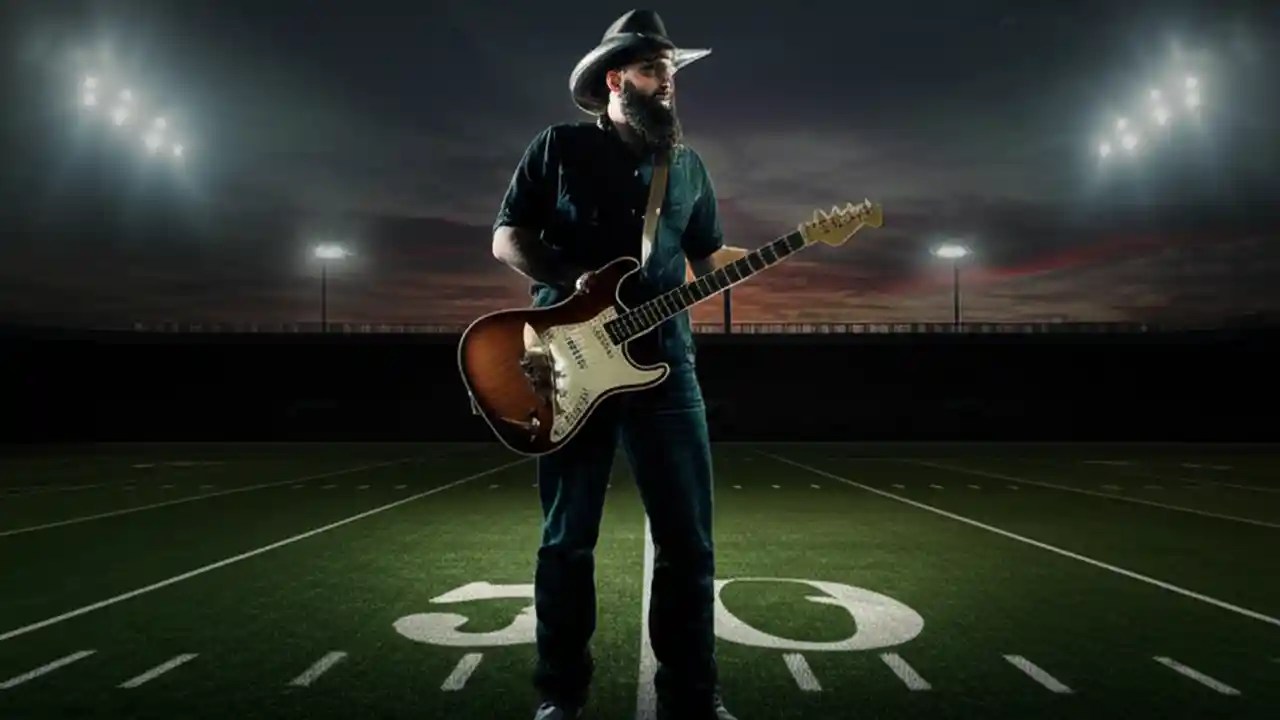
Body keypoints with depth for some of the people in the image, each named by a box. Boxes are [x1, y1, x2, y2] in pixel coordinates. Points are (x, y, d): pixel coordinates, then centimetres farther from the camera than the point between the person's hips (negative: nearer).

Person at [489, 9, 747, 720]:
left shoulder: (689, 165, 16)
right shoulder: (561, 145, 6)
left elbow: (709, 257, 19)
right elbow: (506, 236, 3)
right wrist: (572, 281, -13)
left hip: (664, 362, 3)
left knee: (689, 538, 0)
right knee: (567, 538, 5)